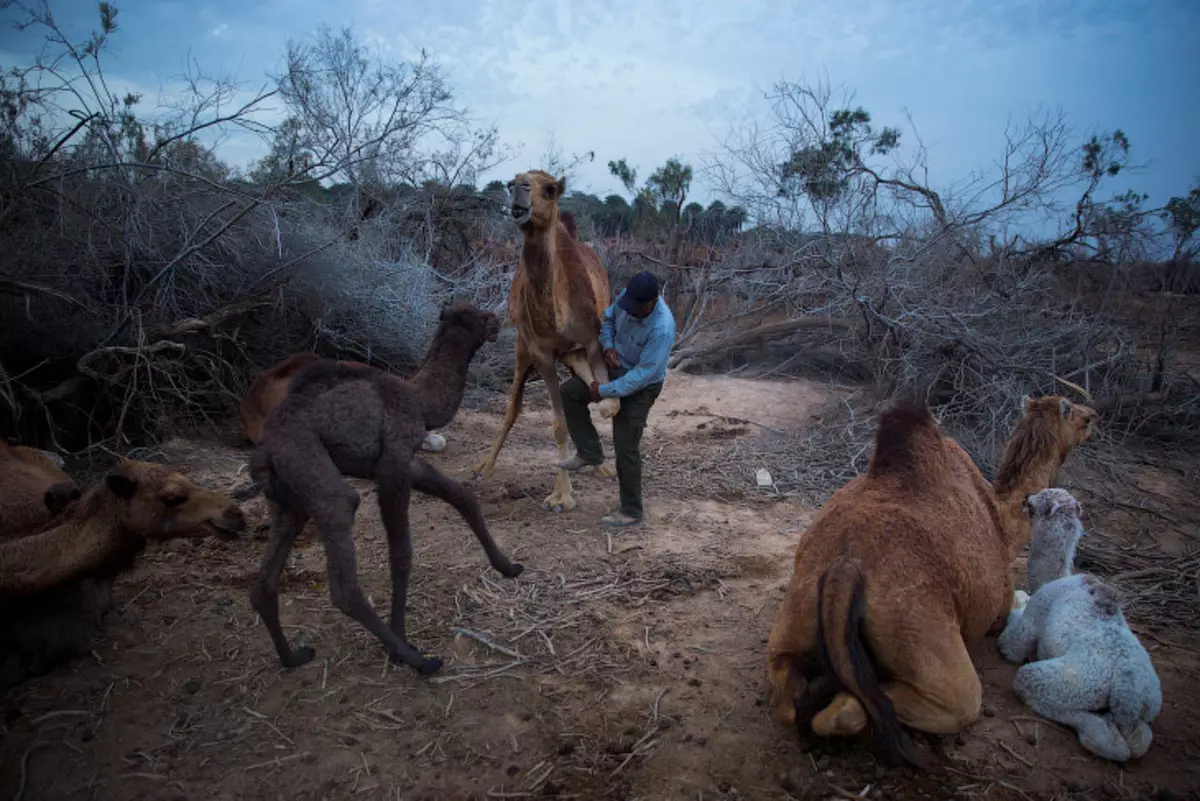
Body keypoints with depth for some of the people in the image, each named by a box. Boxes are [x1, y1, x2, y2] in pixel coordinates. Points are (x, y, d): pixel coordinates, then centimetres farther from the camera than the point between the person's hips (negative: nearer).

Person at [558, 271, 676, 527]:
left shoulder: (662, 329, -35)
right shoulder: (627, 297, -14)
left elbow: (641, 375, -32)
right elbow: (608, 318, 8)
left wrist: (604, 391, -26)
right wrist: (608, 346, -10)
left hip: (641, 387, -7)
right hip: (616, 368, 7)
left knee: (626, 448, -5)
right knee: (569, 392, -5)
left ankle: (631, 511, 10)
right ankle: (589, 452, 9)